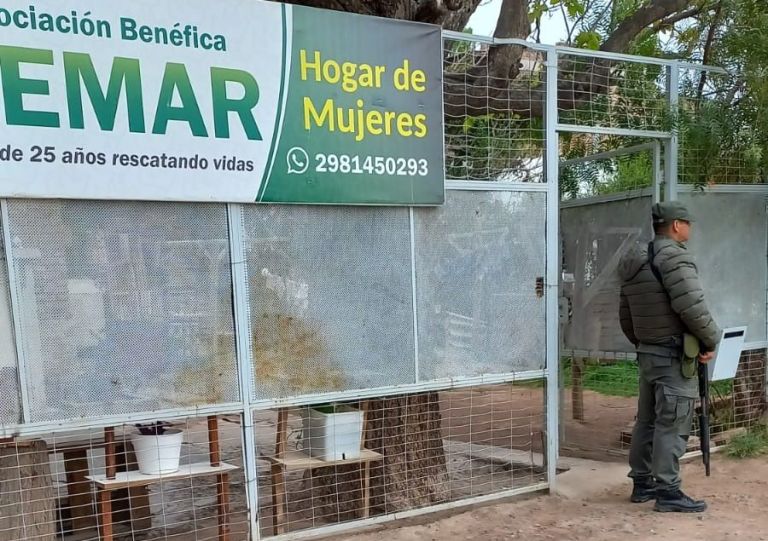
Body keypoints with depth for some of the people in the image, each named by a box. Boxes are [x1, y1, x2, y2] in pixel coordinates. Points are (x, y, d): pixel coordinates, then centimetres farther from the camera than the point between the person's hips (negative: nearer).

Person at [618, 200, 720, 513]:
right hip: (674, 355, -9)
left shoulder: (634, 263, 13)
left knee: (647, 420, 14)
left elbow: (625, 316, 17)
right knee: (672, 424, -3)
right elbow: (692, 308, -22)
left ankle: (642, 483, 22)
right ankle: (668, 491, 3)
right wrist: (711, 341, -9)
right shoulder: (674, 256, -14)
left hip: (648, 353, 9)